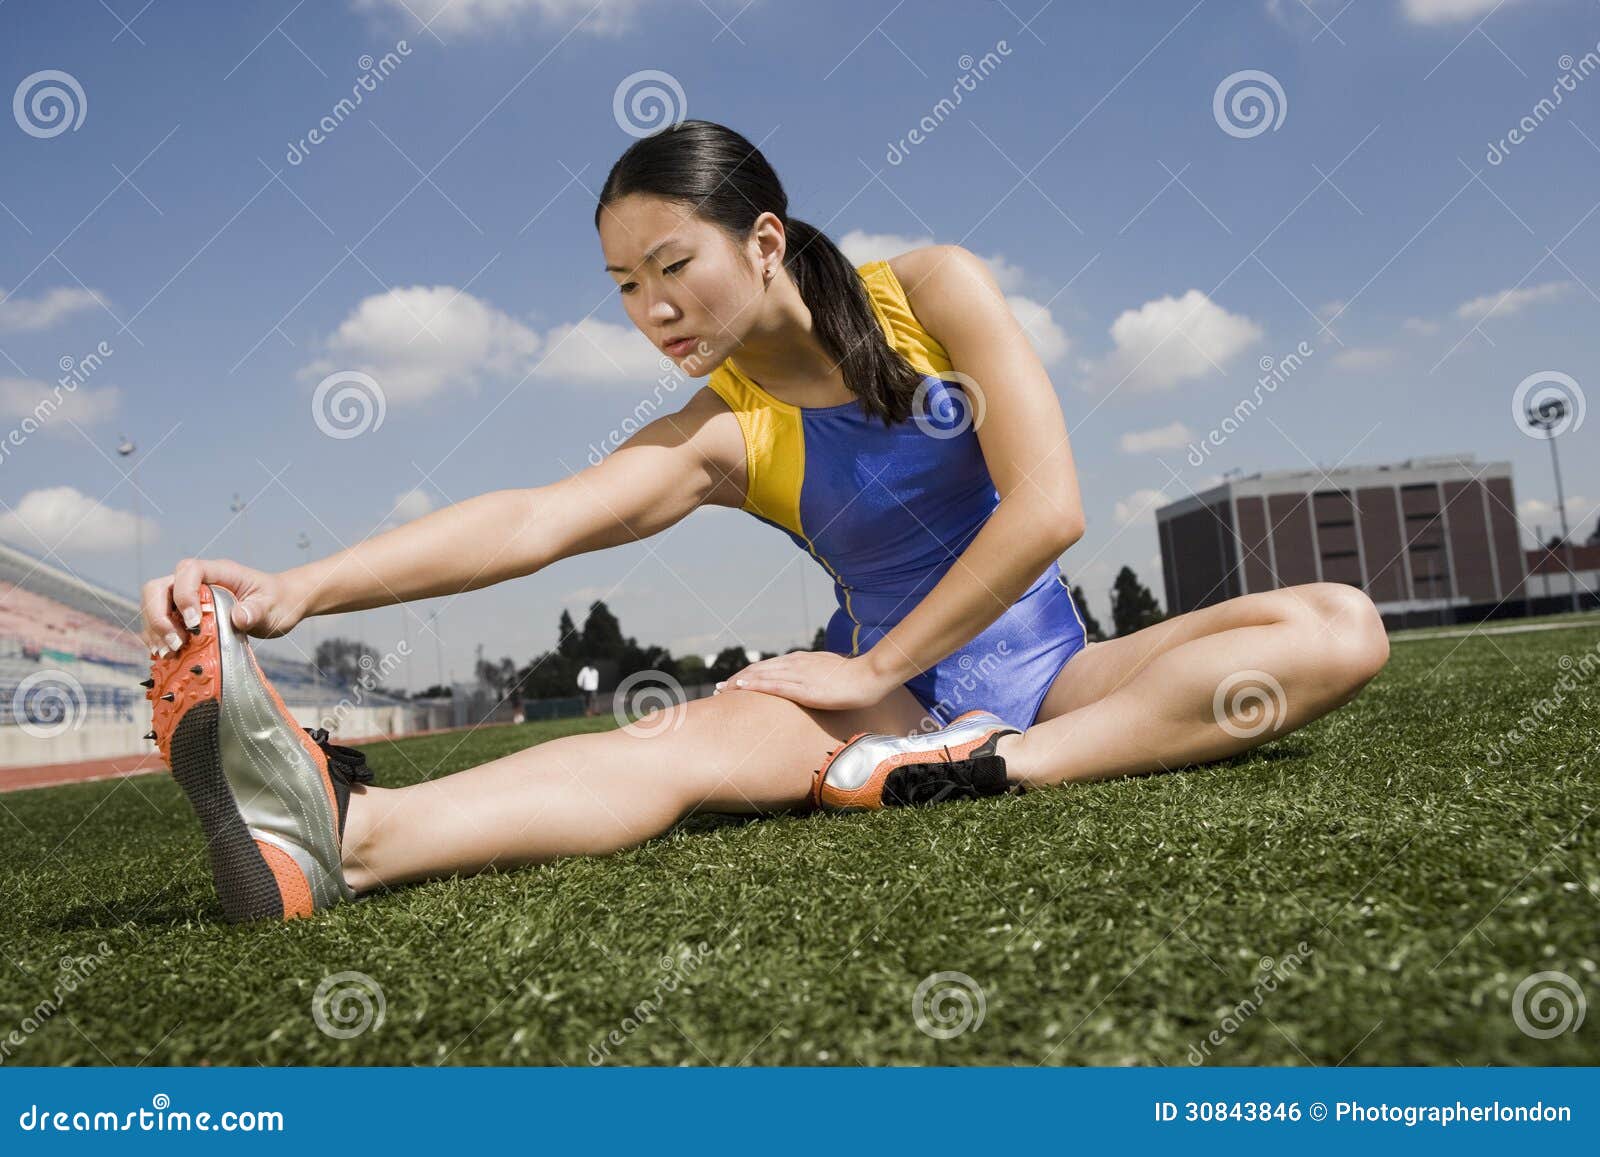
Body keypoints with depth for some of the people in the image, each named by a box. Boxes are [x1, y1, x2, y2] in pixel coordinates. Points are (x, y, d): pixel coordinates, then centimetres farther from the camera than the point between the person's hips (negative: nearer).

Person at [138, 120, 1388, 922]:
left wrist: (874, 672, -15)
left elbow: (1049, 507, -16)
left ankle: (980, 771, -36)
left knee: (1342, 625, -21)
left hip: (1054, 670, 2)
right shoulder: (716, 435, -6)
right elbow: (533, 519, -23)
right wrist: (300, 587, -38)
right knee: (697, 739, -32)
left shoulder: (934, 291, -7)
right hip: (893, 701, -1)